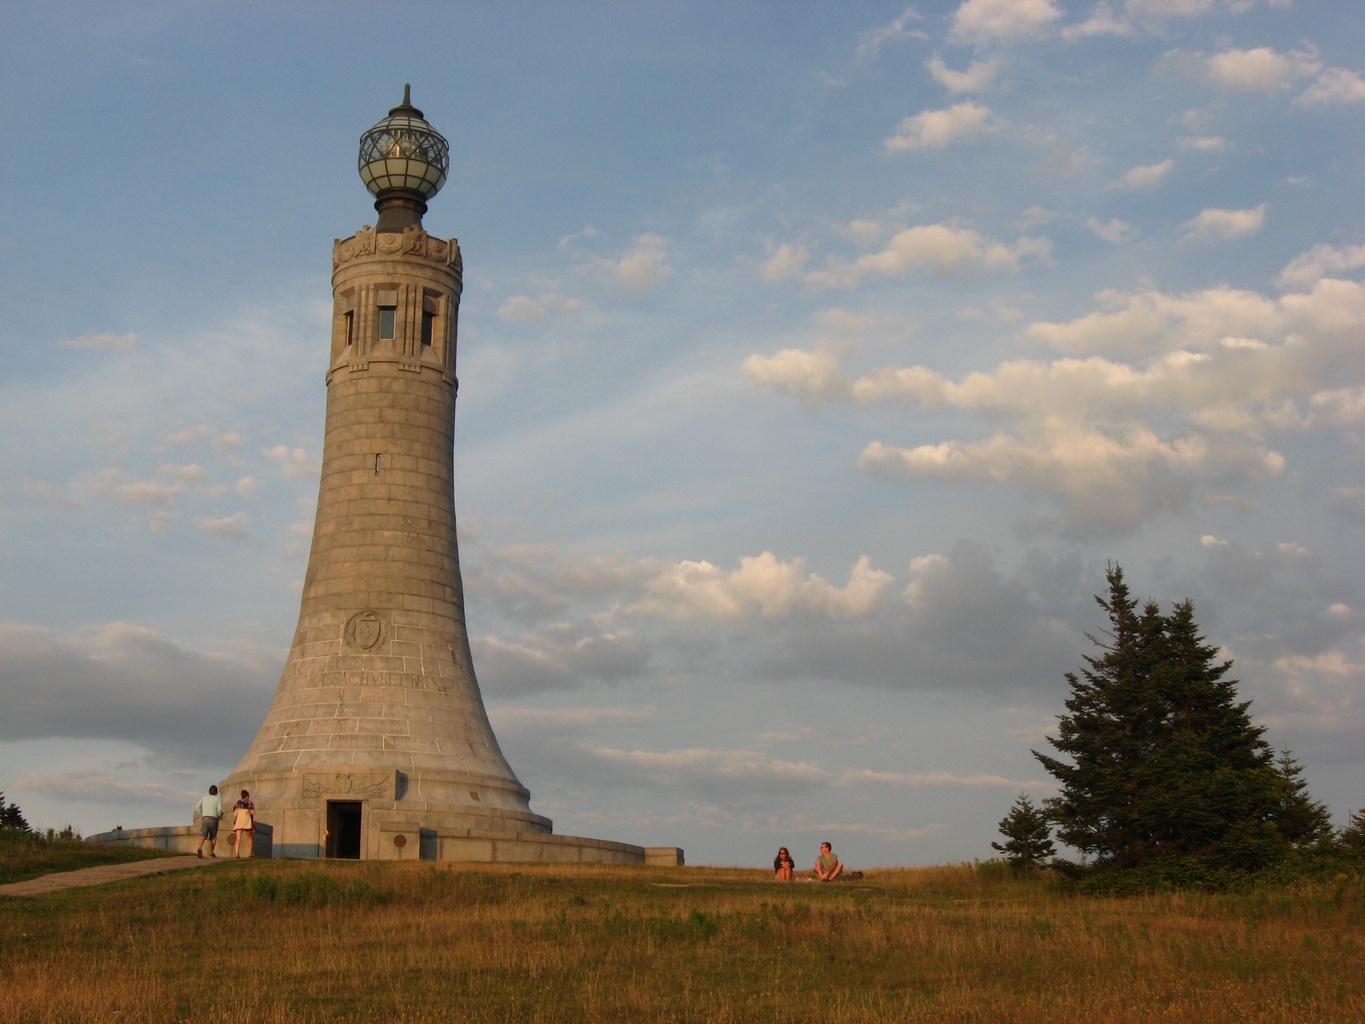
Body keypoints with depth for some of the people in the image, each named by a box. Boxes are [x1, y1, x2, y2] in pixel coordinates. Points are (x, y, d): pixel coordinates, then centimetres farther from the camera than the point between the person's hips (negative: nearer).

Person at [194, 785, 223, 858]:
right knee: (213, 836, 20)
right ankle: (211, 852, 21)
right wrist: (220, 815, 15)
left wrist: (201, 815, 17)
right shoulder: (219, 799, 9)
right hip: (214, 819, -1)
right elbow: (219, 809, -5)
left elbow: (197, 807, 3)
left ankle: (200, 849, -39)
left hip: (205, 819, 1)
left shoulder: (203, 798, 17)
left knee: (202, 836, -13)